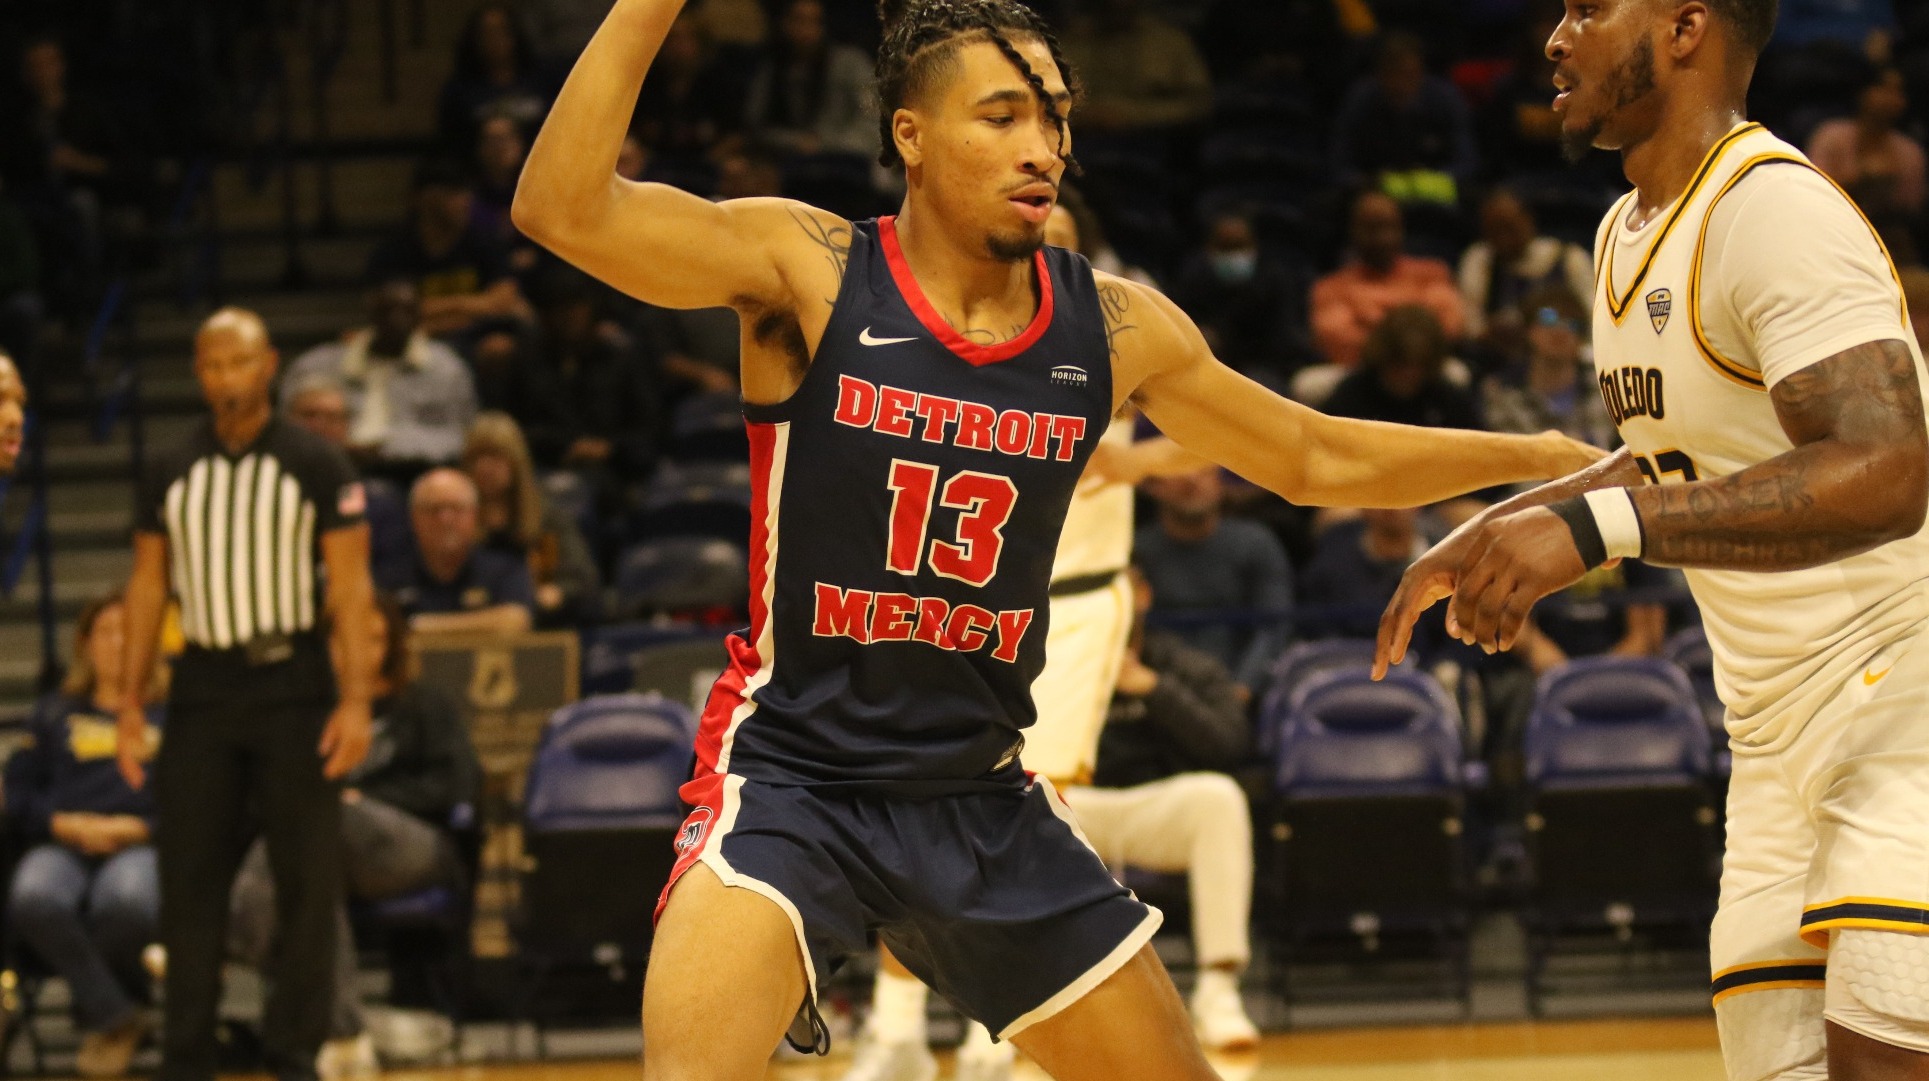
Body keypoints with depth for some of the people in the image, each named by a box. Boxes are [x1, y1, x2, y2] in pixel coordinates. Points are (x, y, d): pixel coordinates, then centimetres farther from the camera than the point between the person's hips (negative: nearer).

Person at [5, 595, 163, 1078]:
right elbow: (18, 796, 15)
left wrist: (137, 828, -8)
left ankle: (93, 1013, -12)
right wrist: (67, 824, -4)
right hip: (63, 845, 2)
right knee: (32, 898, -38)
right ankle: (116, 1015, -22)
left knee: (125, 900, -41)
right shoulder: (55, 715, 26)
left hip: (141, 846, -2)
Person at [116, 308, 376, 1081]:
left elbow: (350, 587, -4)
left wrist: (354, 700, -13)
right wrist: (130, 704, 4)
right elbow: (148, 588, 11)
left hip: (292, 685, -3)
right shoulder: (171, 475, 8)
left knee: (308, 884, -3)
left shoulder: (316, 467, -2)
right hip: (202, 689, 3)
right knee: (189, 881, 3)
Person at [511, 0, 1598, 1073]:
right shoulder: (809, 269, -10)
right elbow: (563, 209, -24)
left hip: (982, 800, 5)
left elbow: (1317, 461, 15)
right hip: (791, 775, -5)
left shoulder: (1113, 327, 1)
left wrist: (1541, 456, 13)